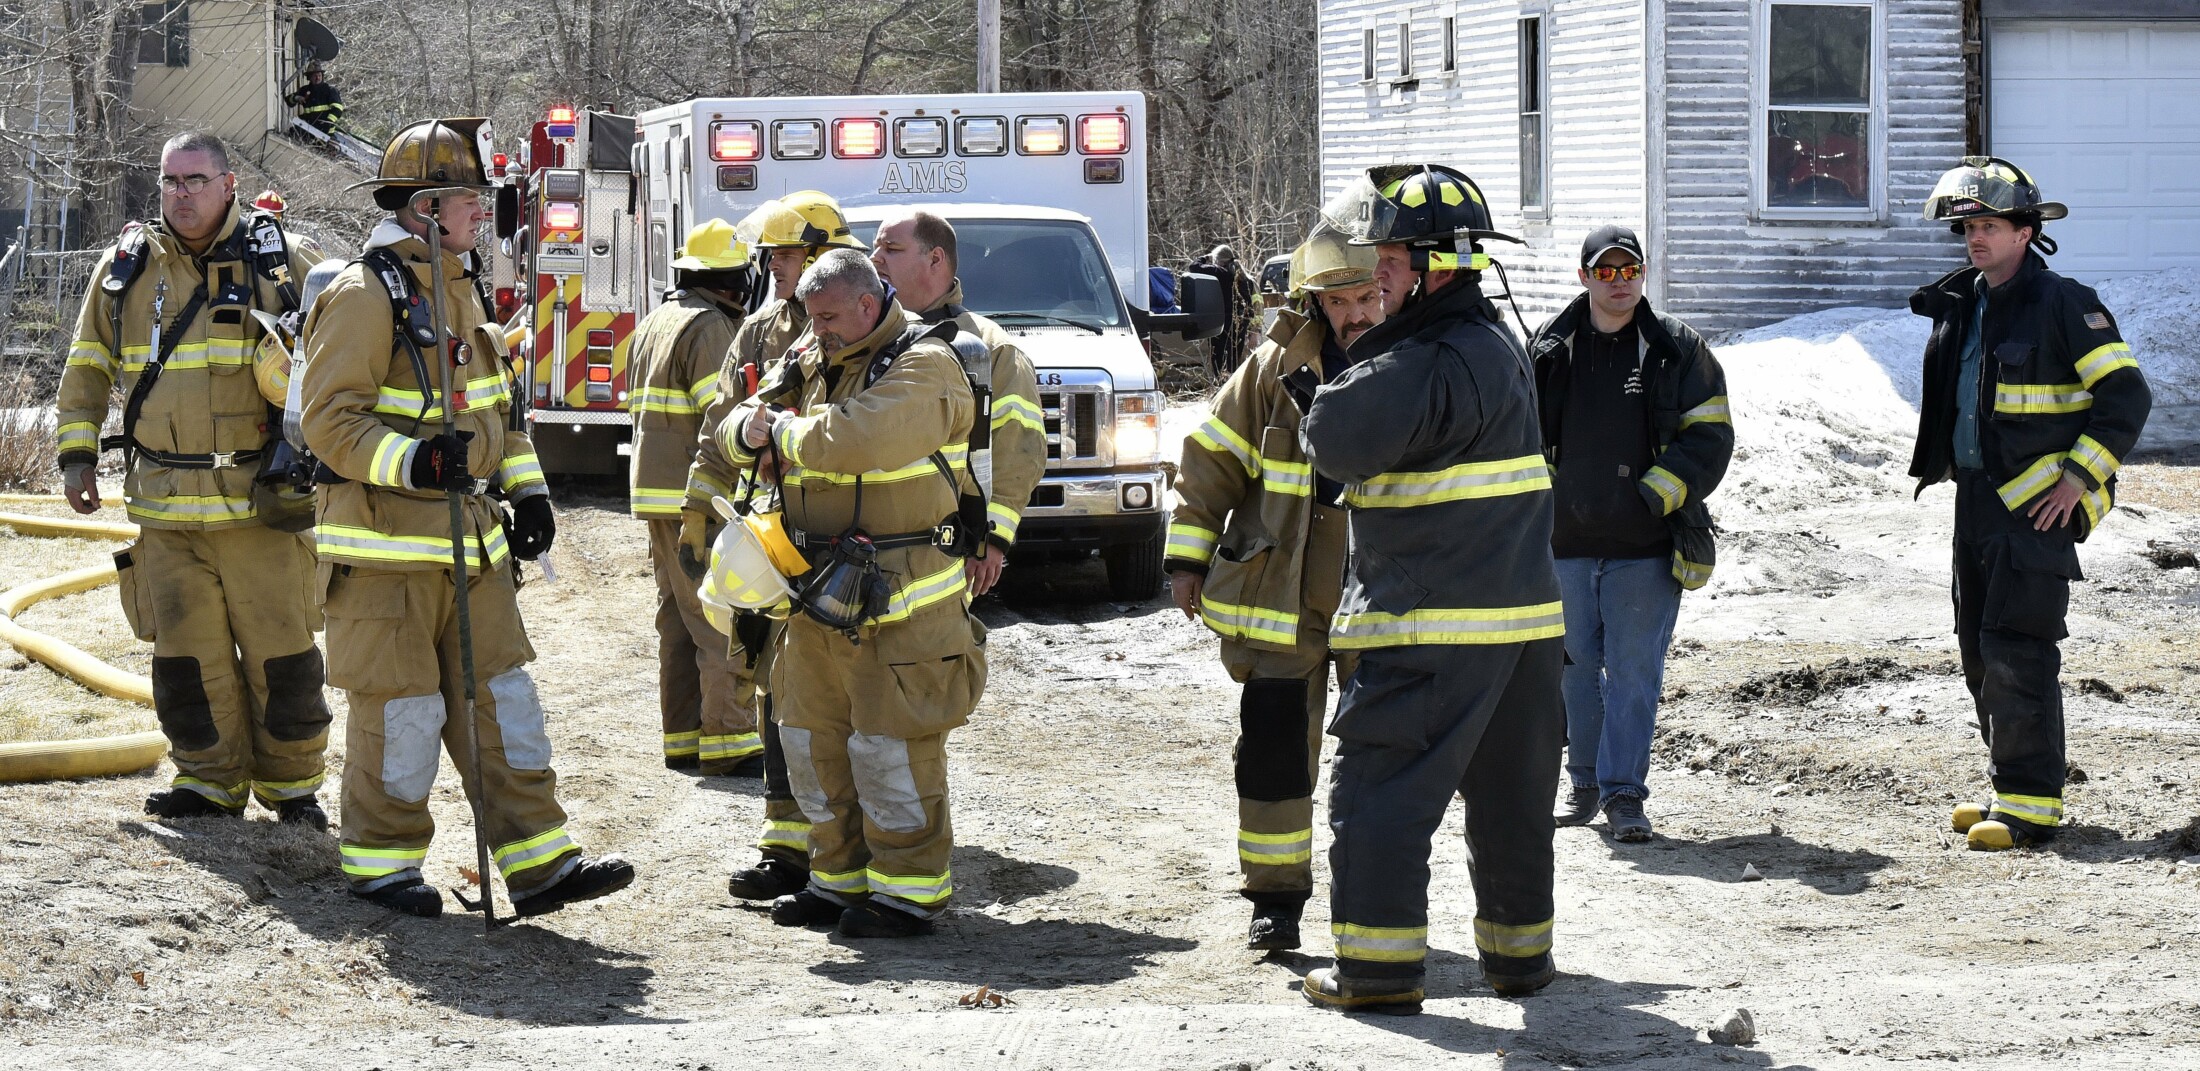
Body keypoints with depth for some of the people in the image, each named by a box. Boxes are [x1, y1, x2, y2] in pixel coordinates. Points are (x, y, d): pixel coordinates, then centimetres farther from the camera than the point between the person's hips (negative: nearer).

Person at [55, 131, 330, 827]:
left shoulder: (274, 259, 2)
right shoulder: (129, 264, 8)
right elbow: (87, 366, 18)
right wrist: (77, 453, 11)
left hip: (260, 502, -2)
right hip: (165, 508, 2)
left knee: (281, 652, 0)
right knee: (186, 655, 4)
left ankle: (292, 785, 13)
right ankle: (211, 782, 16)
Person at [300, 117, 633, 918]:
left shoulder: (462, 287, 15)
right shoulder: (366, 296, -14)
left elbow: (495, 401, 24)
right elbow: (331, 417, -19)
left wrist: (526, 490, 15)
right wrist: (410, 460, -33)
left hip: (469, 543, 9)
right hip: (388, 548, -8)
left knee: (500, 697, 7)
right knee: (401, 708, -1)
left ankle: (538, 864, 9)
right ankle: (378, 861, 14)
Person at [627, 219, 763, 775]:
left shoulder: (654, 323, 18)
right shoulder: (711, 326, -12)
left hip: (655, 490, 10)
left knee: (679, 623, 12)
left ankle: (683, 737, 15)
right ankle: (728, 744, -8)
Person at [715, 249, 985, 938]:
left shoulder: (923, 367, -12)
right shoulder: (815, 364, 14)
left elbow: (858, 437, -30)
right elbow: (737, 428, 16)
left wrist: (784, 429, -14)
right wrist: (749, 430, -9)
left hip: (899, 597, -8)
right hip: (819, 595, 8)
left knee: (889, 743, -5)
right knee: (812, 738, 12)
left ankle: (911, 892, 5)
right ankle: (842, 877, 24)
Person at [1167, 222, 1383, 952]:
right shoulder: (1276, 369, -2)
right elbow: (1213, 460, 4)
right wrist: (1188, 556, 0)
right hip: (1281, 601, -1)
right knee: (1273, 749, 0)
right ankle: (1275, 898, 12)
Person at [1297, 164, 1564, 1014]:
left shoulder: (1434, 364, -19)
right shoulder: (1497, 348, 14)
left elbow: (1337, 437, -23)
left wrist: (1342, 374, -4)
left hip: (1433, 628, -9)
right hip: (1522, 616, 9)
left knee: (1380, 788, -2)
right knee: (1510, 792, 16)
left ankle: (1379, 966, -3)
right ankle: (1519, 950, 25)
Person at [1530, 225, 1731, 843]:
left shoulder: (1678, 351, 1)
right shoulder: (1548, 352, 8)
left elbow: (1709, 437, 0)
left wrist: (1656, 496, -11)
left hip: (1645, 543, -3)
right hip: (1564, 540, 3)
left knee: (1634, 671, -4)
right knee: (1575, 667, 10)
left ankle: (1624, 792, 2)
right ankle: (1583, 783, 22)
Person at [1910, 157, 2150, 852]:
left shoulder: (2064, 304, -11)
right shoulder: (1961, 306, 12)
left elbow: (2126, 394, -13)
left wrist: (2080, 476, -17)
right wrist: (1943, 466, 20)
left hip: (2038, 503, -8)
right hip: (1977, 498, 8)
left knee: (2016, 648, -12)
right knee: (1980, 648, 12)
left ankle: (2032, 801, -8)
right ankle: (2012, 788, 22)